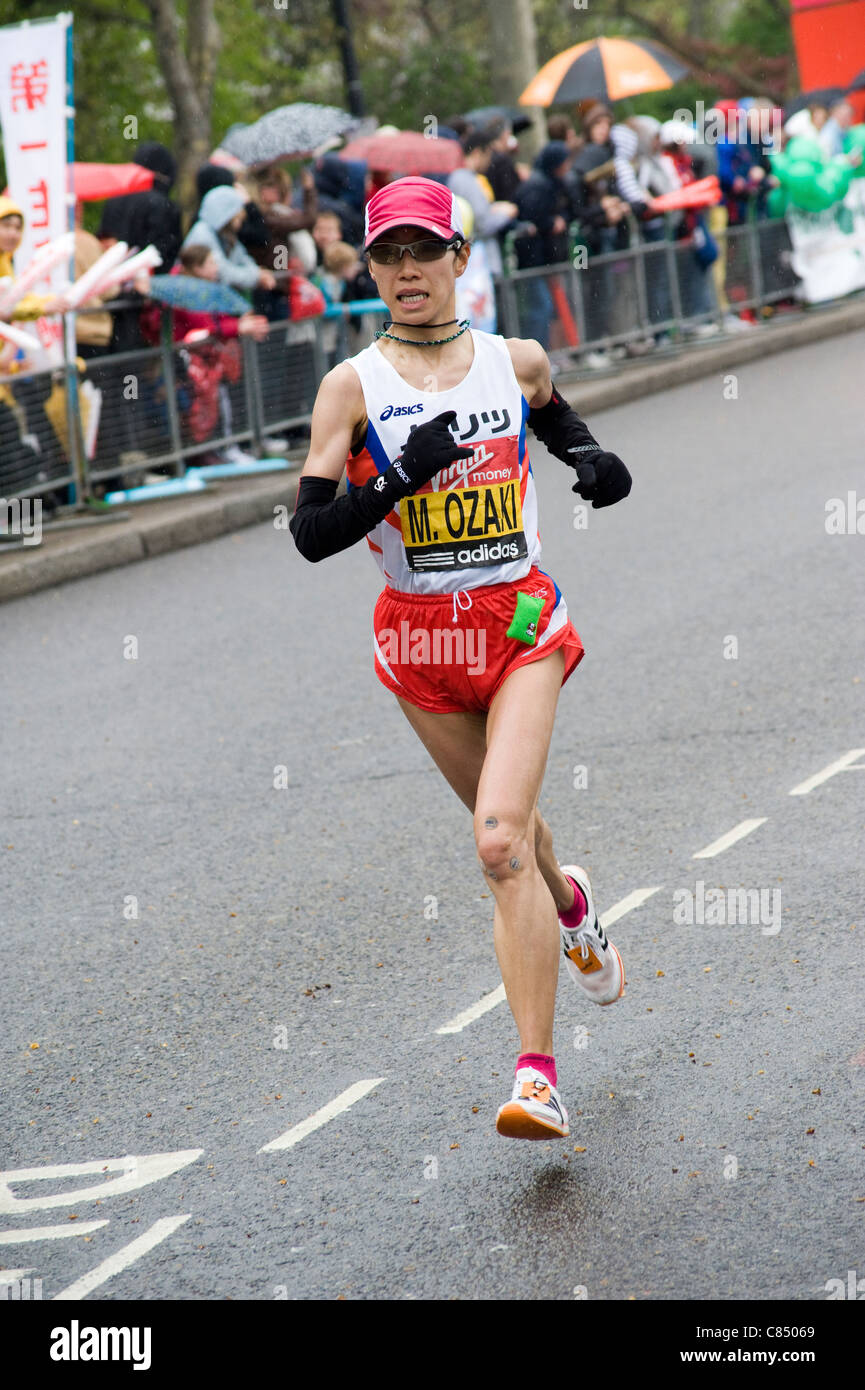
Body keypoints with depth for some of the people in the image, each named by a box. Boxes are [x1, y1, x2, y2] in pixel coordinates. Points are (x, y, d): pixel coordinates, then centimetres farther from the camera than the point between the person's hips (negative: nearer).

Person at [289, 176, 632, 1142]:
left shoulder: (517, 361, 2)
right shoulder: (353, 385, -6)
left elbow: (552, 414, 26)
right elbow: (310, 533, -13)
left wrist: (589, 458, 5)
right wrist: (403, 477, -26)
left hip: (521, 625, -1)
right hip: (420, 636, 1)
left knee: (500, 842, -17)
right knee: (508, 829, 18)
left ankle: (536, 1076, -17)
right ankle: (569, 904, 55)